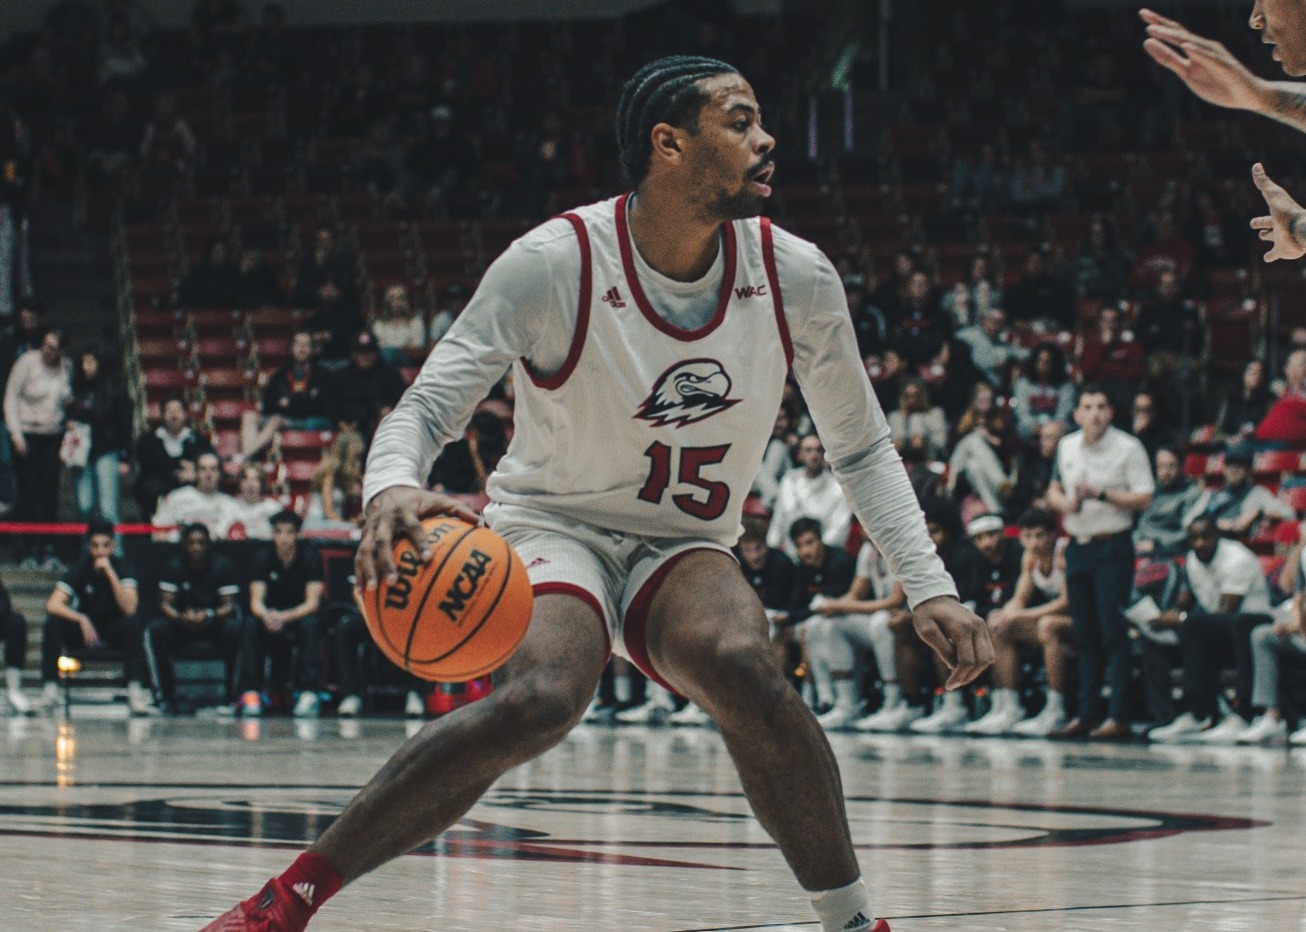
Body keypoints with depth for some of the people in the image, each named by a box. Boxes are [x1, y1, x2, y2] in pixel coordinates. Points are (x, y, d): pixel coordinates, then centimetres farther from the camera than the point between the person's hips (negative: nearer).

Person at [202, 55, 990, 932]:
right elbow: (426, 408, -18)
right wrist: (392, 490, -42)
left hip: (685, 547, 3)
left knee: (744, 670, -32)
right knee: (540, 699, -34)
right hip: (554, 525, -3)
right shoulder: (553, 265, -19)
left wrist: (929, 588, -5)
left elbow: (862, 448, 6)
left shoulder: (796, 277, -8)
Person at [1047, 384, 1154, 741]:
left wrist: (1101, 494, -18)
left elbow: (1144, 499, -11)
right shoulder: (1066, 447, 11)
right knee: (1085, 634, 8)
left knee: (1113, 632, -8)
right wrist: (1065, 501, -1)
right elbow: (1055, 488, 22)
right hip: (1077, 547, 6)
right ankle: (1087, 714, 13)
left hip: (1112, 547, -6)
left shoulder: (1128, 448, -6)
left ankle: (1118, 717, -8)